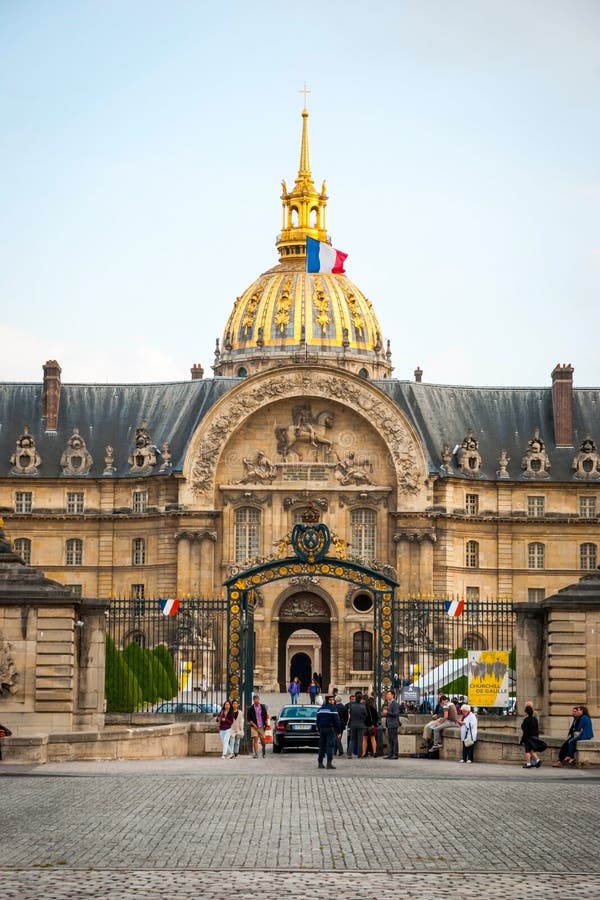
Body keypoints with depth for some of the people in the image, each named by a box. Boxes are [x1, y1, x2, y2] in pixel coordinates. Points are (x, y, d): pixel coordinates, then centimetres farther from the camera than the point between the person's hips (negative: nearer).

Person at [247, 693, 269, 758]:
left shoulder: (263, 707, 3)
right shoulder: (251, 708, -1)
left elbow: (266, 716, 10)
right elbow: (248, 718, 1)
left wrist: (266, 724, 2)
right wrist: (253, 724, -10)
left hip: (261, 726, 1)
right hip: (254, 726, -1)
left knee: (262, 739, 5)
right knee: (255, 739, -10)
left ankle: (264, 749, 34)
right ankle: (255, 753, -10)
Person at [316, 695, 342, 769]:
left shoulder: (321, 709, 12)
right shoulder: (333, 708, -9)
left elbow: (318, 720, 16)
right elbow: (337, 721, -12)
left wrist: (319, 730, 22)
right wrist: (339, 732, -8)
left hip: (322, 729, 6)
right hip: (330, 729, -6)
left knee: (322, 746, 10)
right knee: (330, 746, -6)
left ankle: (320, 763, 11)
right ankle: (329, 763, -12)